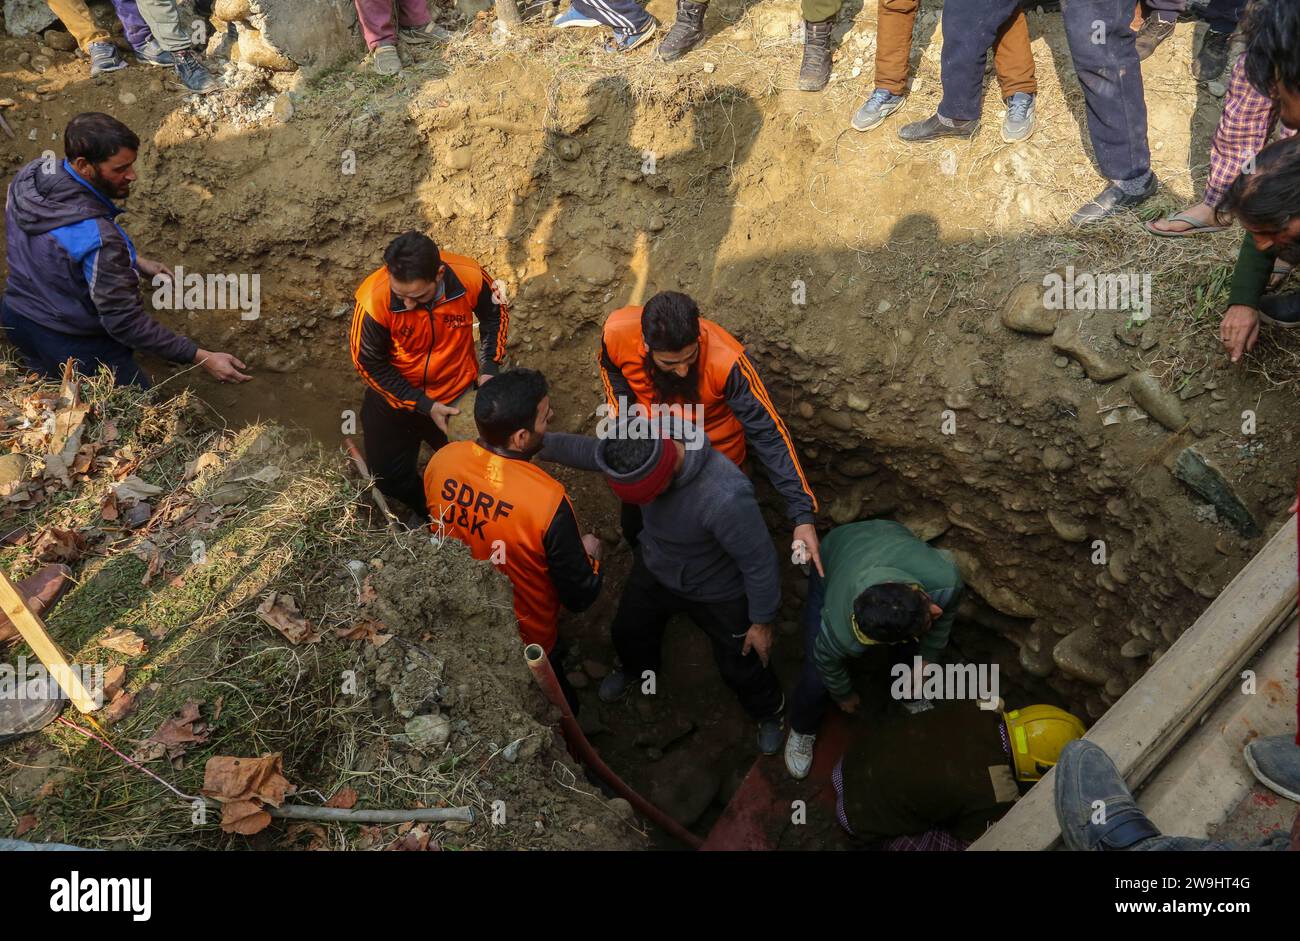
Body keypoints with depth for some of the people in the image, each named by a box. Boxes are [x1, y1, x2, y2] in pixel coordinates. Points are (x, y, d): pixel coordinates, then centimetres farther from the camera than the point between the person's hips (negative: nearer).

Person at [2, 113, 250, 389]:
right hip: (74, 345, -8)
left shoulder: (29, 175, -12)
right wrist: (202, 358, -30)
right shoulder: (97, 237, -37)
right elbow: (125, 323, -31)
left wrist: (133, 262, 5)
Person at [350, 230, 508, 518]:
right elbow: (369, 362, -18)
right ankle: (428, 515, 37)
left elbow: (495, 314, -5)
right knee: (390, 476, 6)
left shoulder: (470, 277, -30)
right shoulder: (373, 299, -34)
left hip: (458, 391, 1)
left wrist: (490, 367, -14)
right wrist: (423, 406, -21)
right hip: (395, 396, -1)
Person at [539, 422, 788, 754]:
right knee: (628, 631, 28)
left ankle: (769, 711, 53)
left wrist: (762, 623, -16)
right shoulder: (638, 451, -28)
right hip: (655, 570, 5)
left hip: (718, 593, -5)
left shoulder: (725, 498, -46)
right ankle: (638, 669, 65)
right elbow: (581, 448, -7)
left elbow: (760, 562, -31)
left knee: (740, 665, 18)